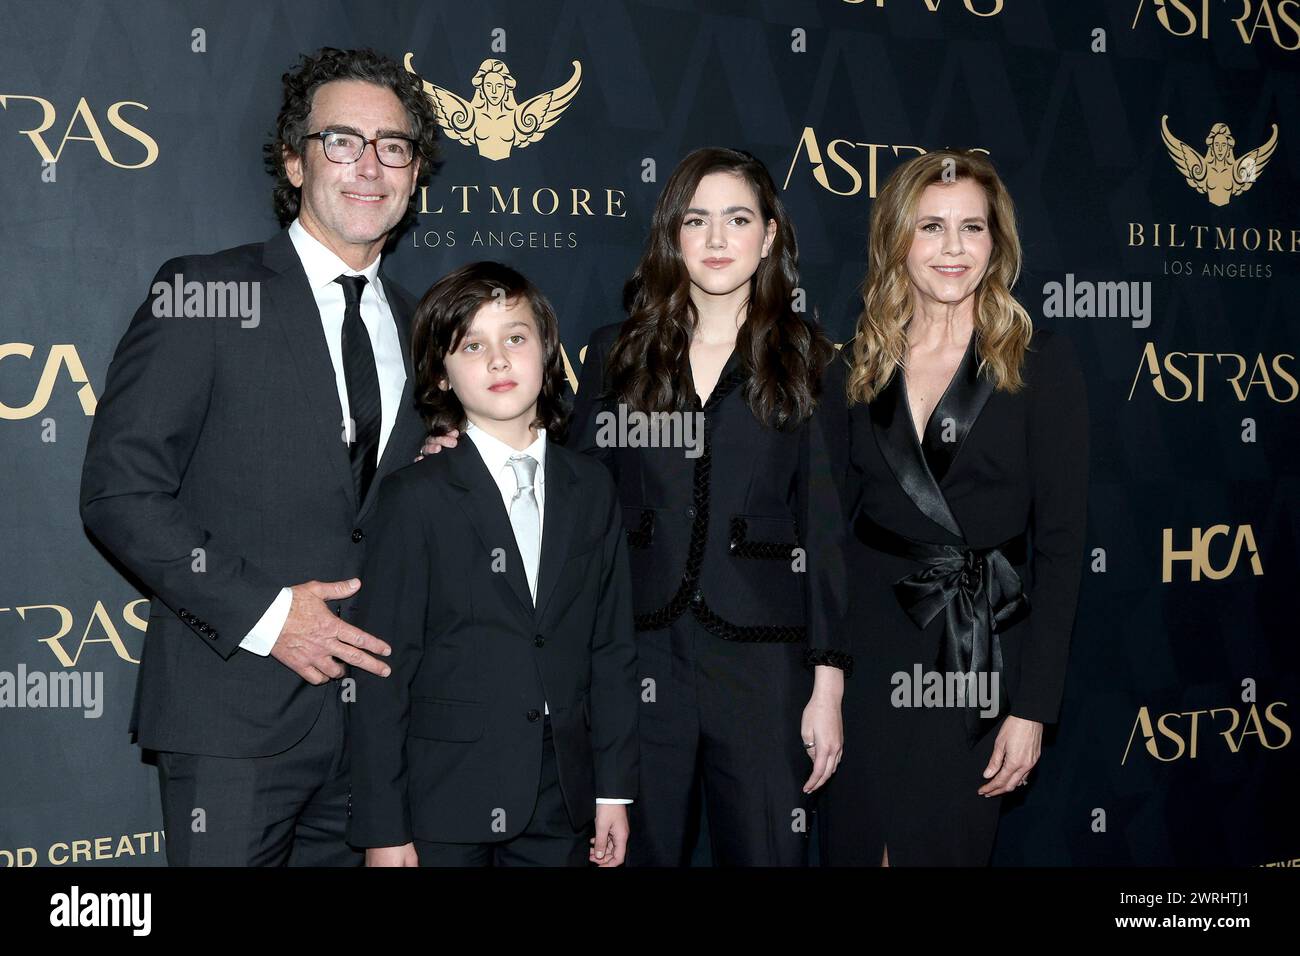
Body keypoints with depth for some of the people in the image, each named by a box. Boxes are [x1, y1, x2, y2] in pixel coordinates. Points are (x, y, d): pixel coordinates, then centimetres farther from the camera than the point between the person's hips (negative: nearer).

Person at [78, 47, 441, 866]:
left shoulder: (414, 328, 13)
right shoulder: (203, 292, -4)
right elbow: (119, 490, -10)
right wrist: (260, 614, -15)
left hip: (375, 700, 5)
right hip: (237, 709, -5)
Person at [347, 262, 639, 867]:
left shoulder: (592, 491, 7)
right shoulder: (416, 498, -6)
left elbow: (612, 648, 9)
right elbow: (382, 670, -8)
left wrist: (614, 791, 6)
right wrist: (382, 829, -10)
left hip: (563, 806, 4)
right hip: (445, 810, -3)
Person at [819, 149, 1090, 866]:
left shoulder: (1039, 363, -6)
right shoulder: (865, 365, 5)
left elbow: (1059, 543, -8)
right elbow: (842, 516, 10)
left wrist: (1032, 706, -12)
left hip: (976, 655, -3)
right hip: (866, 643, 3)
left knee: (940, 847, 8)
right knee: (851, 846, 10)